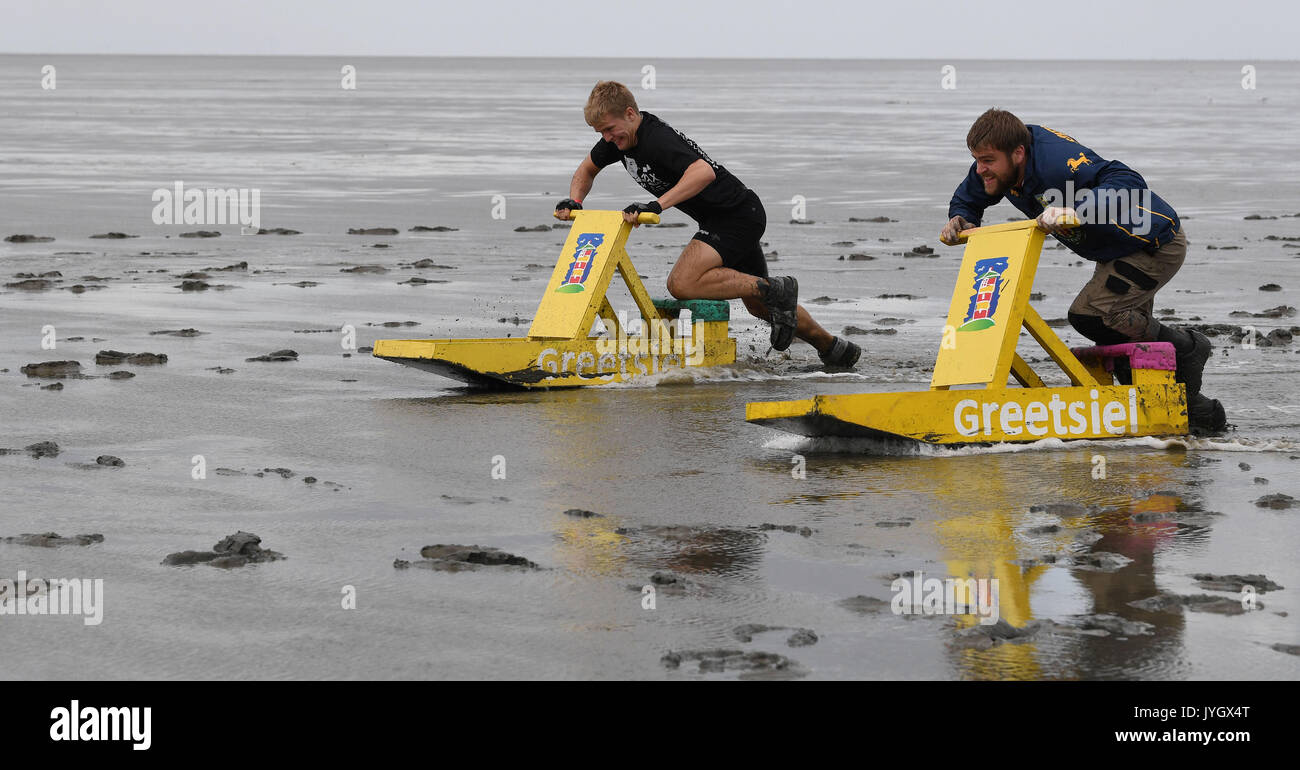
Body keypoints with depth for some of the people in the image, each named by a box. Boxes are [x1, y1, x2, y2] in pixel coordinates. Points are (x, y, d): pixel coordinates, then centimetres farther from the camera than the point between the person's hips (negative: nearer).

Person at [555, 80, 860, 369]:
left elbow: (704, 172, -43)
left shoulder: (657, 139, -27)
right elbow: (587, 169, 18)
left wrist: (657, 205, -47)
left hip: (738, 214, -10)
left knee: (682, 284, -26)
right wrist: (574, 200, -2)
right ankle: (833, 349, 34)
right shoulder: (619, 138, 1)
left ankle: (774, 289, -15)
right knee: (759, 306, 21)